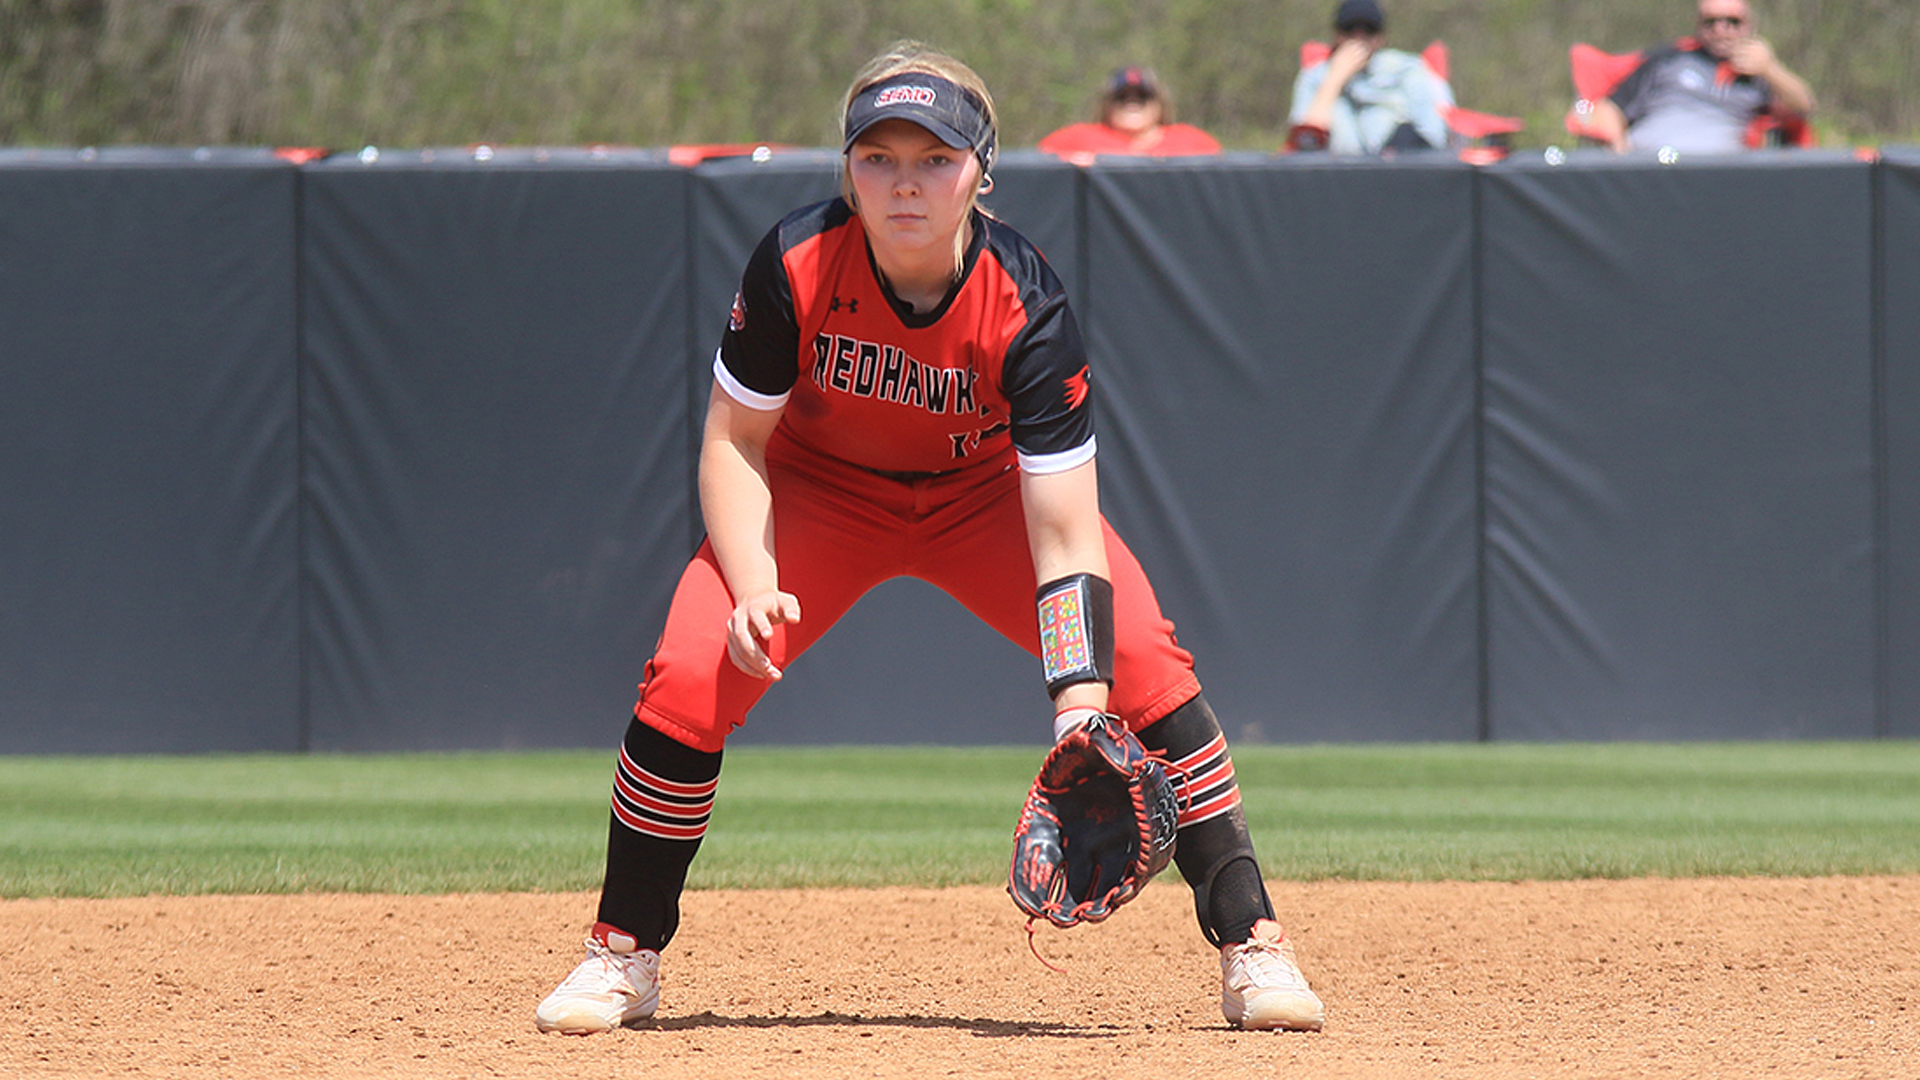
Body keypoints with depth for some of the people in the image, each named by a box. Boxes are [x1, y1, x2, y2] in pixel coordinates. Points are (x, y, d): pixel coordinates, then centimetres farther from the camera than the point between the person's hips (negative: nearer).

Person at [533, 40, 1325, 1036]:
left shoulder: (1024, 303, -32)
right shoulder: (795, 266, -29)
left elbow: (1064, 533, -33)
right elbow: (736, 440, -14)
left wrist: (1079, 706, -44)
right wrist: (752, 583, -31)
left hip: (989, 493, -1)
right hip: (823, 487, 1)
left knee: (1145, 668, -22)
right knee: (690, 676, -20)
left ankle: (1252, 949, -10)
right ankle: (623, 958, 1)